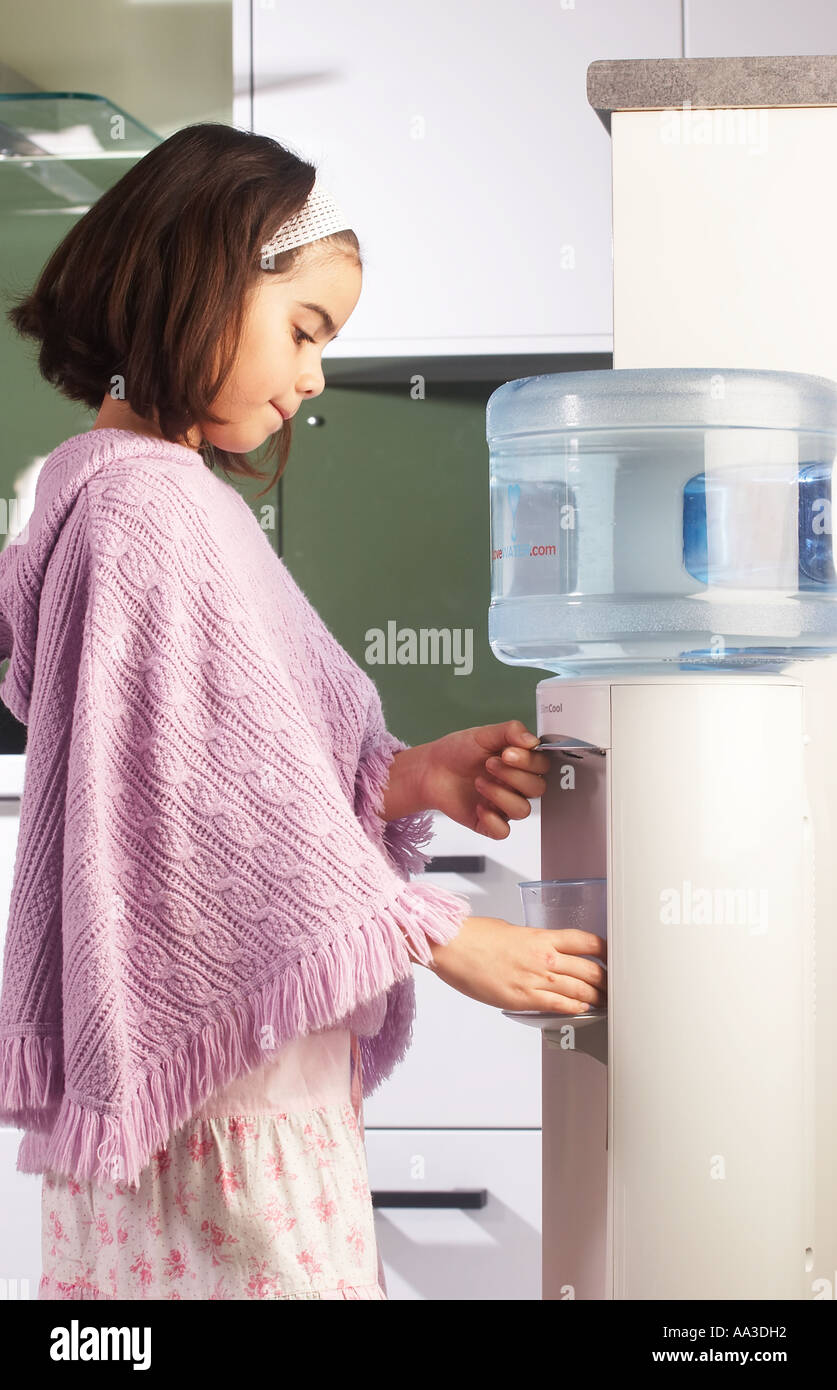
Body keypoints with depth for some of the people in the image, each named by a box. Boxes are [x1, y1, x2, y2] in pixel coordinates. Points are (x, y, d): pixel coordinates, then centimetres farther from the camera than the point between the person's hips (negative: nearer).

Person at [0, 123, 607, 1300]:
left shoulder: (143, 489, 15)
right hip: (230, 1067, -10)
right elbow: (237, 784, -17)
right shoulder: (153, 507, -16)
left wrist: (406, 778, 2)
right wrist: (447, 940, -10)